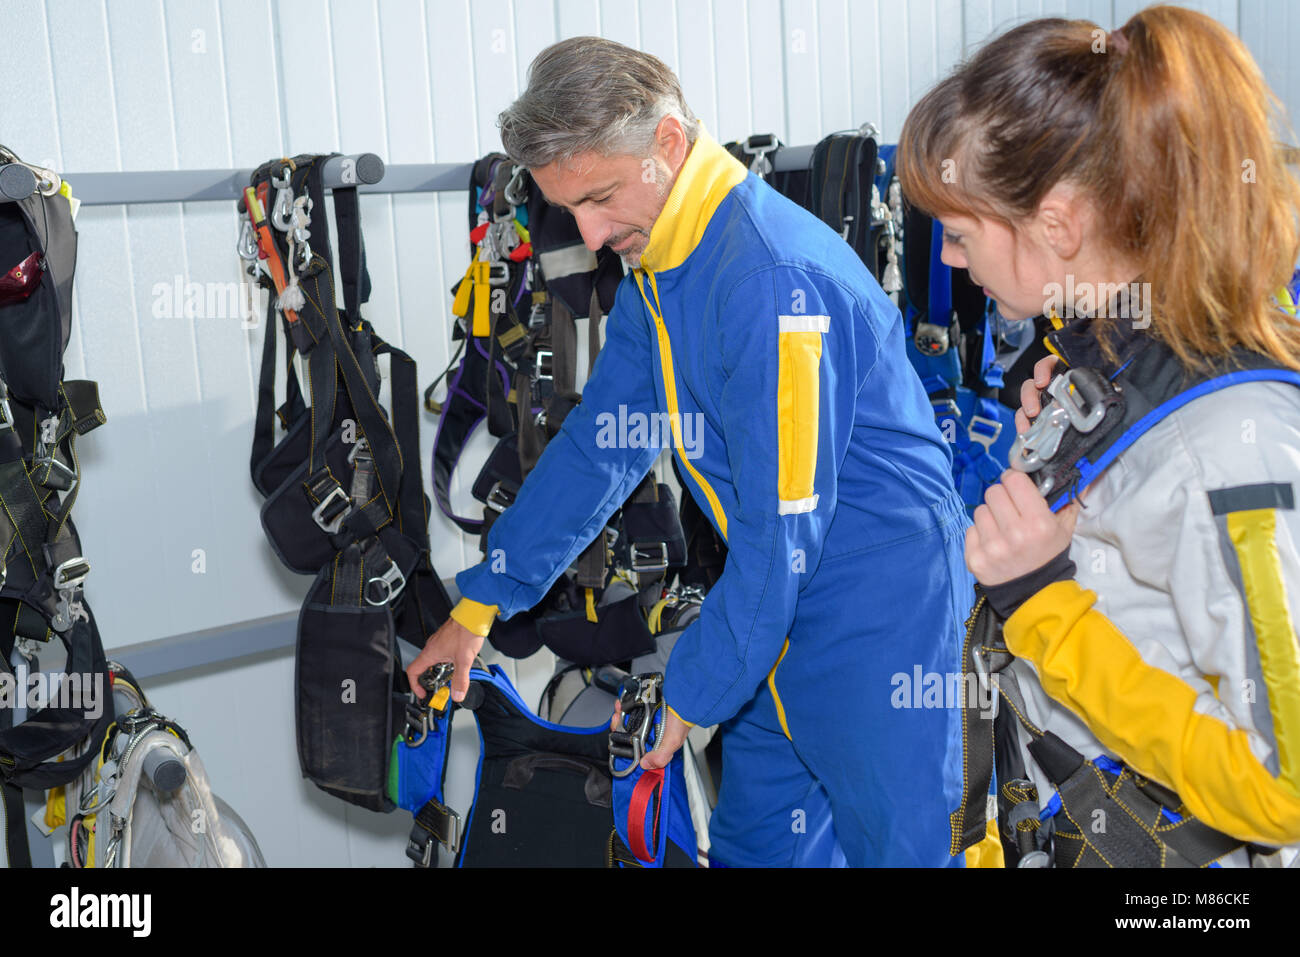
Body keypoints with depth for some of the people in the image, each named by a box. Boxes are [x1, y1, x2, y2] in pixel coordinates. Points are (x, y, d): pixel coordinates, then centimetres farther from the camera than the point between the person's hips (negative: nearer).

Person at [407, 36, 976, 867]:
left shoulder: (769, 281, -26)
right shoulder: (657, 268, 6)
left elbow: (782, 531, -24)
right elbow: (599, 446, 14)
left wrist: (688, 699, -13)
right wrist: (479, 605, 15)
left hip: (881, 607, -9)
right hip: (778, 595, 9)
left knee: (901, 847, 4)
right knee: (749, 841, 17)